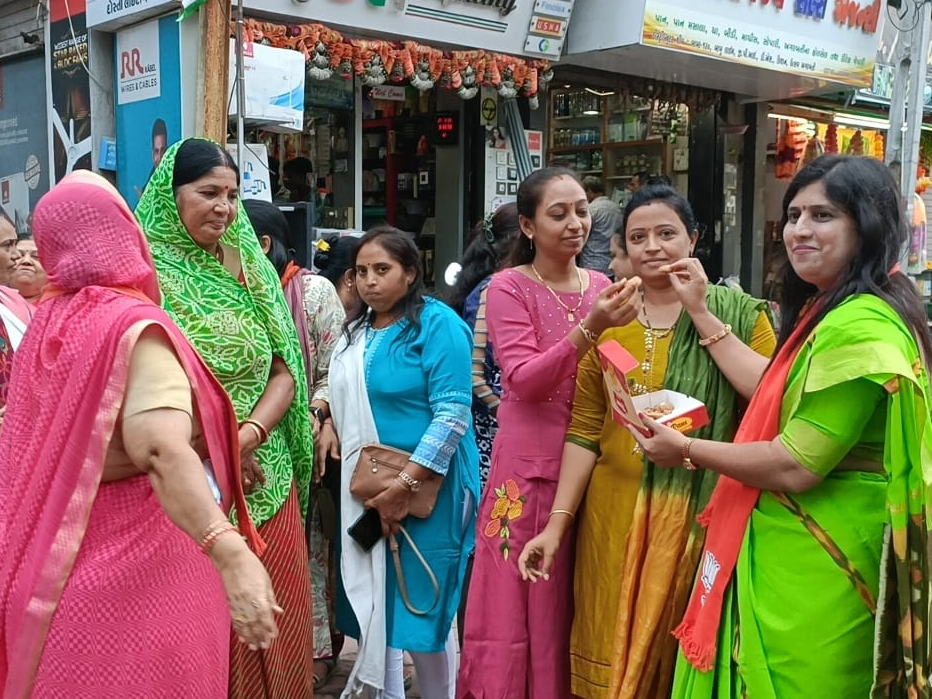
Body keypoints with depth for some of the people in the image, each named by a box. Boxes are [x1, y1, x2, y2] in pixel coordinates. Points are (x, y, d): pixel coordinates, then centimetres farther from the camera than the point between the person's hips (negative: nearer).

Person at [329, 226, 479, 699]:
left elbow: (452, 414, -18)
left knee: (423, 606, 2)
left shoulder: (437, 323, -10)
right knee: (373, 601, 11)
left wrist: (404, 485, -20)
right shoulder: (356, 330, 11)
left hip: (425, 488, -6)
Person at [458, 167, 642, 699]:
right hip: (530, 466, -4)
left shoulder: (604, 288, 8)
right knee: (519, 609, 2)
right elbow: (524, 380, -18)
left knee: (580, 610, 11)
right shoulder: (509, 287, -6)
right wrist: (588, 329, -29)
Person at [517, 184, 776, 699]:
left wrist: (701, 314, -15)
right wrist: (556, 522, -3)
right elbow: (584, 431, 3)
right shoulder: (607, 321, 6)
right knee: (613, 653, 10)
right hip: (616, 514, 2)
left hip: (702, 513, -2)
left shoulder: (738, 313, -1)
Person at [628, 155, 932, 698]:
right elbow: (778, 394, 13)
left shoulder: (859, 326, -23)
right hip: (802, 552, 10)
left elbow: (796, 467, -25)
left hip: (811, 570, -10)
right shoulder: (833, 309, 11)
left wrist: (686, 449, -11)